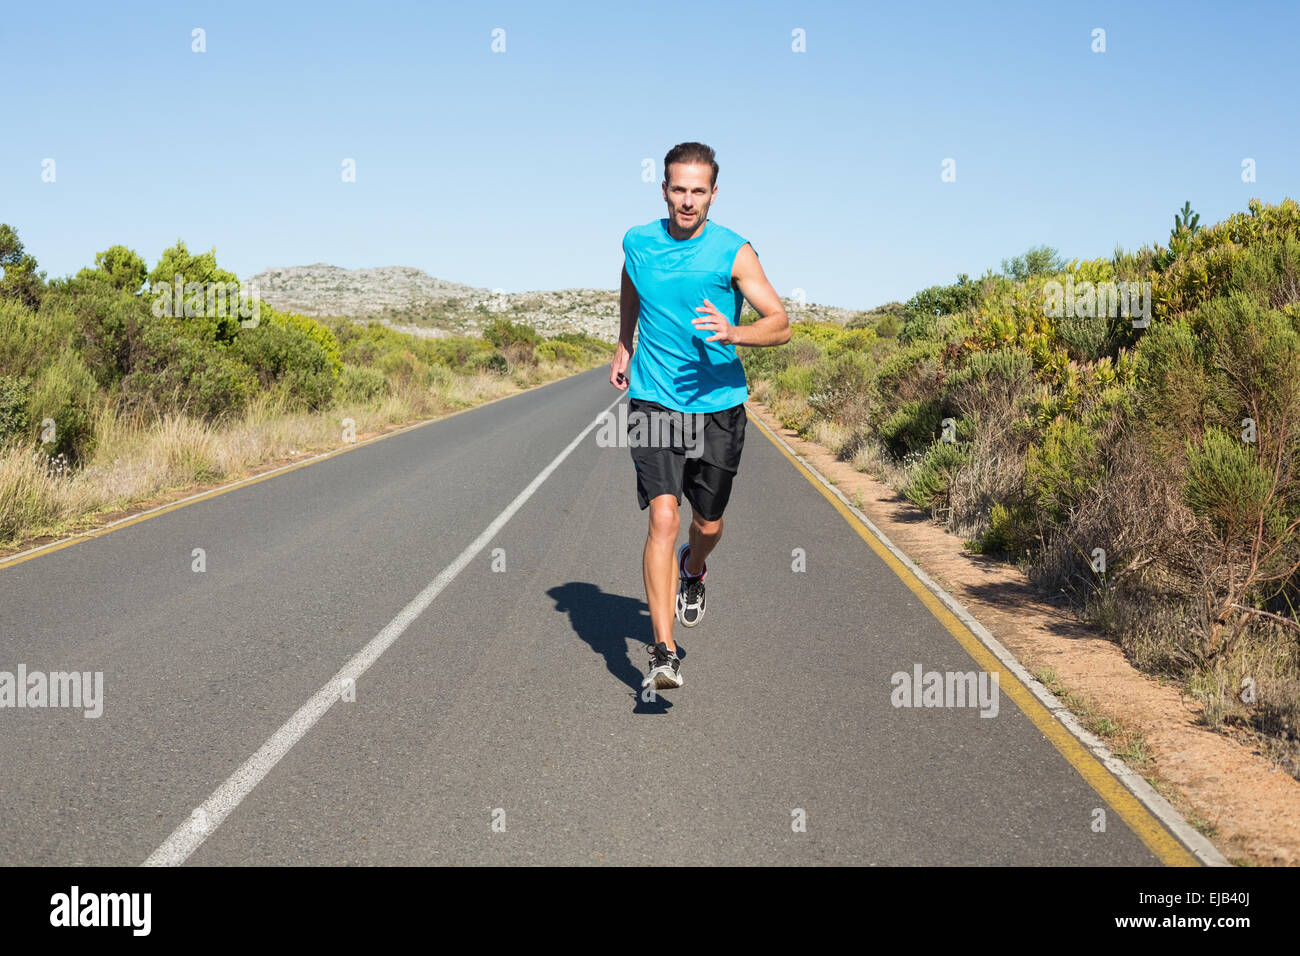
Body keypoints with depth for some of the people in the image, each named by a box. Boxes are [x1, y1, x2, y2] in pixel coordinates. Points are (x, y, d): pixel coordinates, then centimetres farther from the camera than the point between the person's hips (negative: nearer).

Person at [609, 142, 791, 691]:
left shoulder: (733, 252, -7)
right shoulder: (638, 243, 2)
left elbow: (781, 324, -12)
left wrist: (733, 332, -31)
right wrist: (623, 347, 28)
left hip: (718, 405, 0)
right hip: (654, 403, 0)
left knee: (708, 524, 13)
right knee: (663, 518, -16)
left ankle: (692, 571, 51)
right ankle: (663, 652, -16)